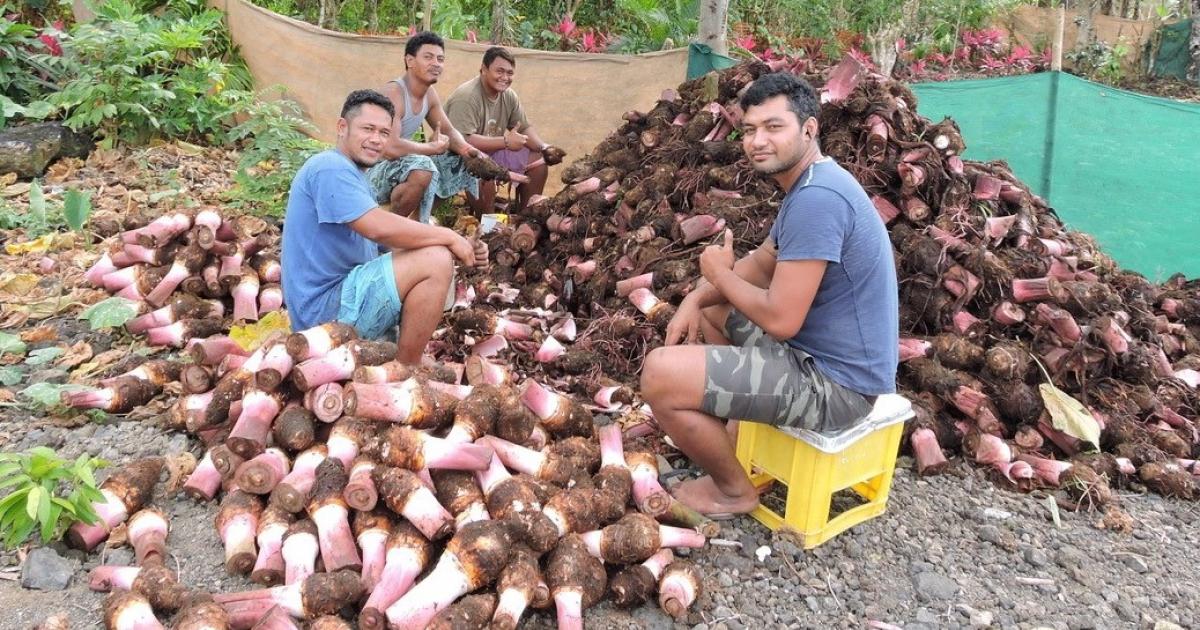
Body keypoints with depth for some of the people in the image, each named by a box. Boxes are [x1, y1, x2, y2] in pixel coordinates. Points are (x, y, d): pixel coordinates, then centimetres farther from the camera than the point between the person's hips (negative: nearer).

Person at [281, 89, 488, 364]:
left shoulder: (352, 175, 20)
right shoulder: (330, 167, -12)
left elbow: (390, 241, 12)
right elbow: (380, 228, -27)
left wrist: (463, 249, -2)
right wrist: (449, 237, -15)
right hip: (326, 308, -11)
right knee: (436, 261, -21)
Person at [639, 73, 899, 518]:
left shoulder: (817, 198, -25)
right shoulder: (810, 185, 9)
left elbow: (780, 320, -27)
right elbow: (762, 263, 19)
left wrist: (719, 274, -9)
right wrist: (696, 299, 2)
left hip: (835, 384, -11)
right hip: (819, 352, 11)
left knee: (660, 373, -19)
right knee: (709, 307, 26)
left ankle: (735, 489, 6)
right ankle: (734, 425, 29)